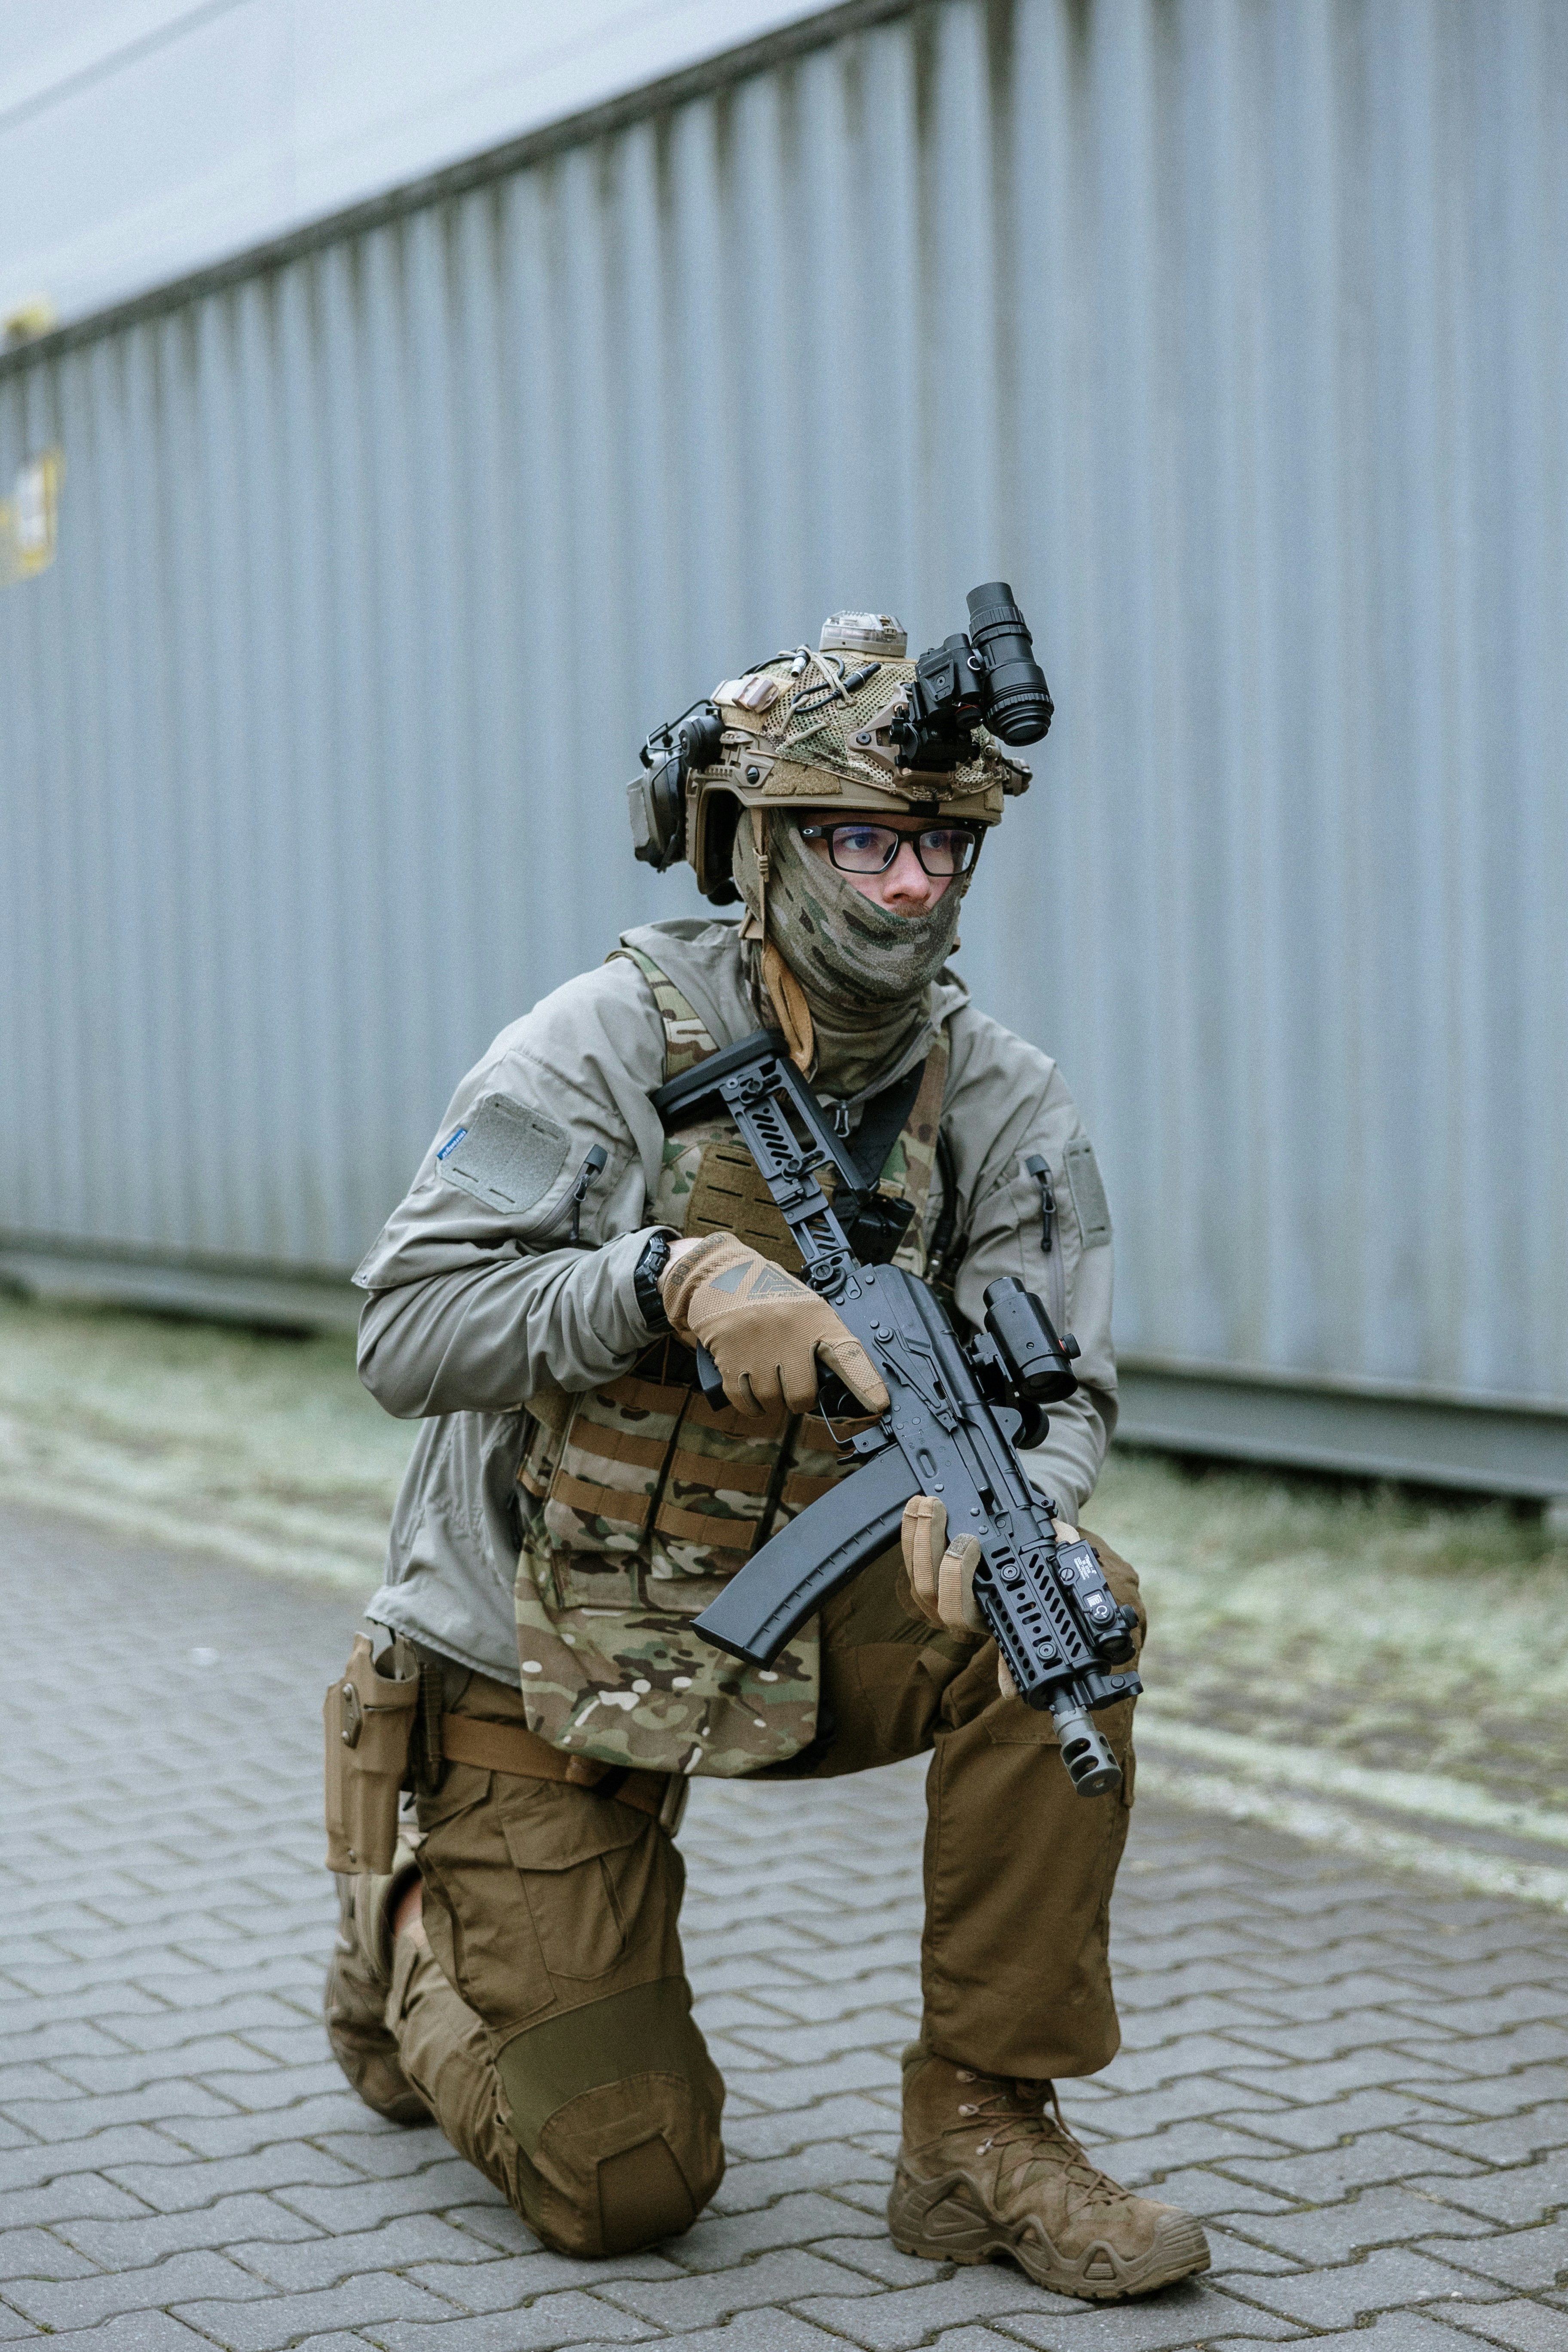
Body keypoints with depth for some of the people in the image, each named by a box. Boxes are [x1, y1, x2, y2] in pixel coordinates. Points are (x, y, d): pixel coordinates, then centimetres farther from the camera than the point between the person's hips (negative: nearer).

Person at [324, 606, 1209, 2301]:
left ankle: (984, 2130, -12)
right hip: (541, 1667, -4)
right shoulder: (613, 1045, -18)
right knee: (624, 2189, -6)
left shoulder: (999, 1104, -7)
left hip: (786, 1637, 4)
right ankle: (412, 1949, 28)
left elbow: (1057, 1396, -11)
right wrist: (678, 1275, -38)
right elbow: (403, 1332, -24)